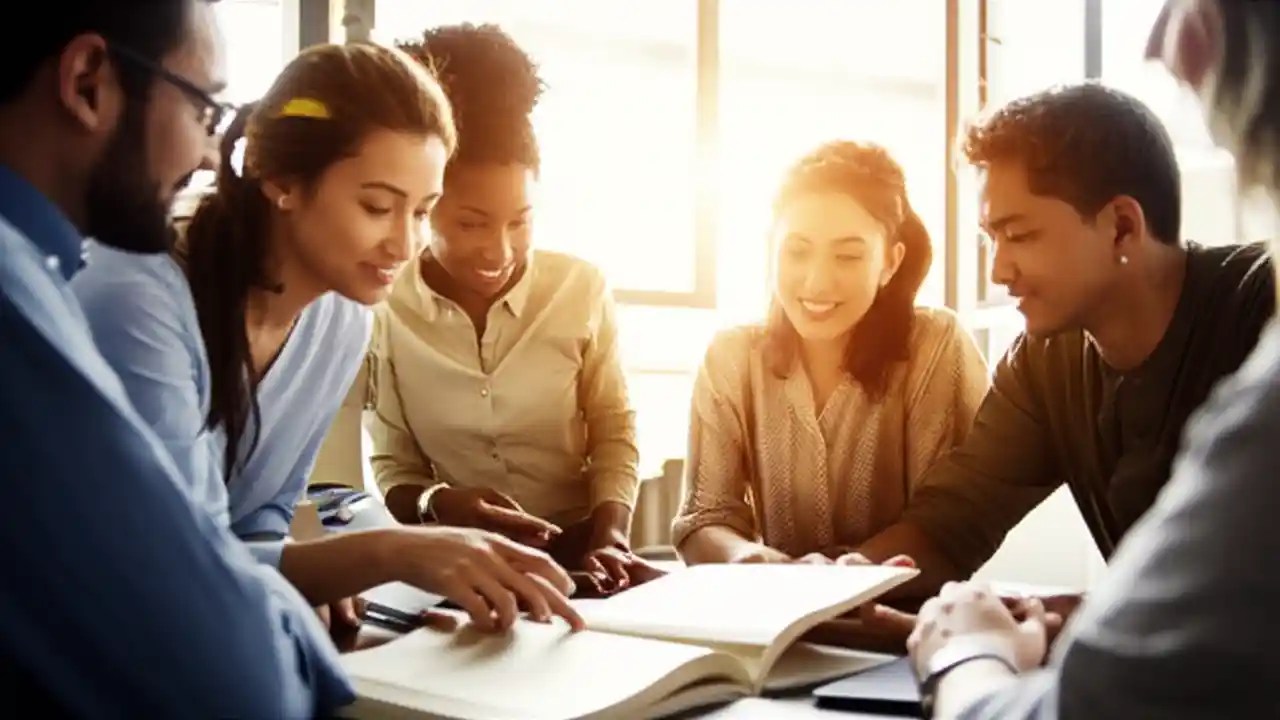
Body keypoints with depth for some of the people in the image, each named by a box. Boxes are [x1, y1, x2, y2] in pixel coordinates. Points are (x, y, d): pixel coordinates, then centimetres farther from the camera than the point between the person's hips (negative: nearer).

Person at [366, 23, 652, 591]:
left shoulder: (583, 288, -3)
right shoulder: (383, 312, -8)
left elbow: (613, 432, 3)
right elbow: (391, 469, -1)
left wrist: (610, 539, -13)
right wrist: (439, 504, -22)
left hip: (576, 551, 2)